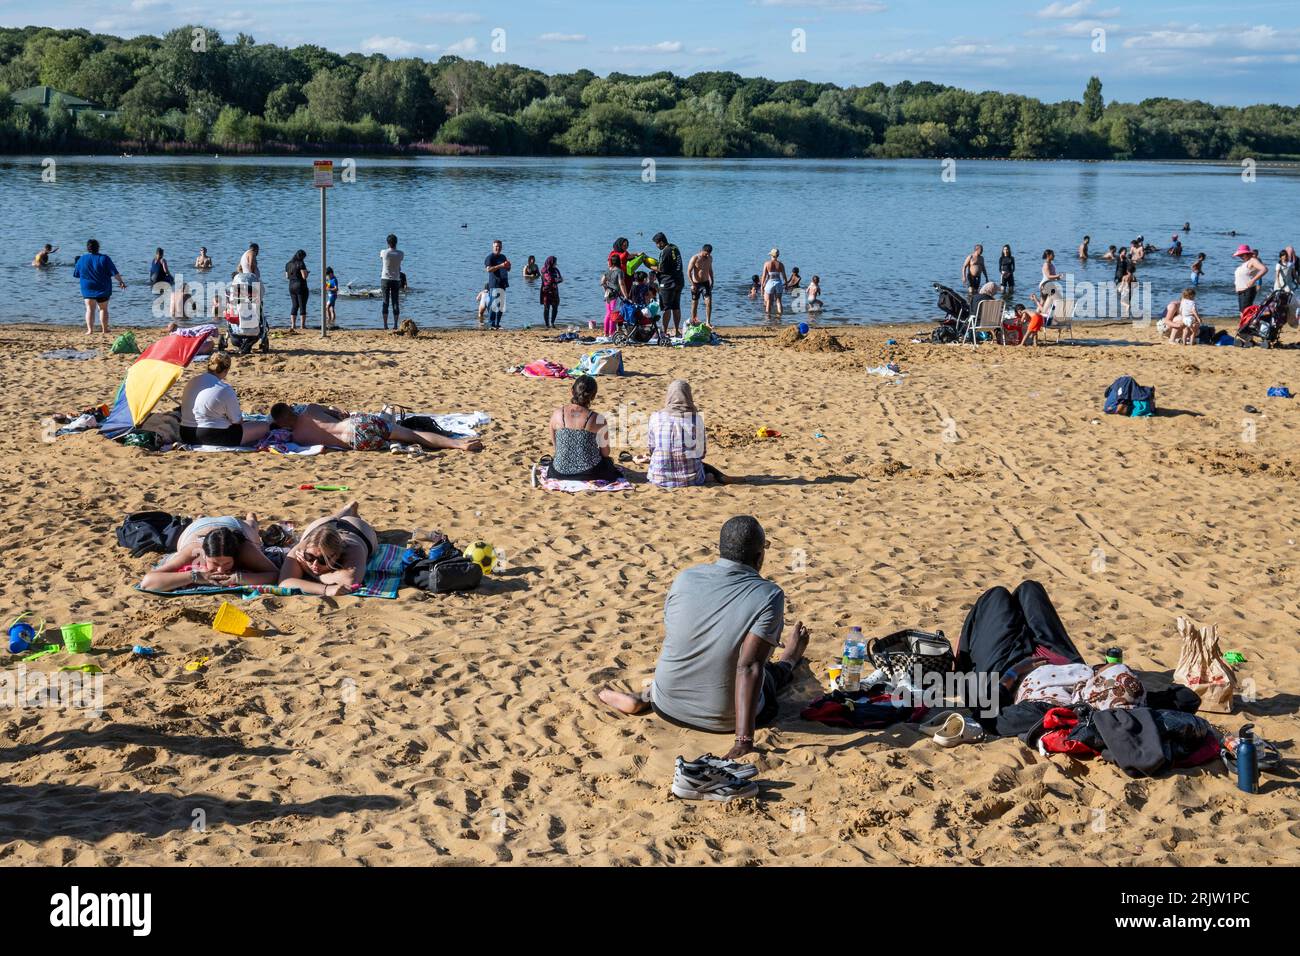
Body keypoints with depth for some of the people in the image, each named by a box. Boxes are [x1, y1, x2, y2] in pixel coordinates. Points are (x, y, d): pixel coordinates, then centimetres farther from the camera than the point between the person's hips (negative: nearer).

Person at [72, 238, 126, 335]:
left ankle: (90, 329, -6)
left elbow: (76, 274, 9)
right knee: (103, 309, 11)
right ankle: (104, 329, 15)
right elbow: (115, 273, -10)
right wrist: (121, 281, 3)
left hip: (87, 289, 1)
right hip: (103, 289, -1)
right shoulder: (104, 259, -9)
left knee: (90, 309, 4)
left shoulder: (81, 260, -2)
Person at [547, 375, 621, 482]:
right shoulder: (597, 420, -17)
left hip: (560, 473, 2)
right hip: (589, 473, -2)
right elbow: (605, 453, -5)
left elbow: (555, 446, 3)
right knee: (608, 462, 35)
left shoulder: (558, 414, -9)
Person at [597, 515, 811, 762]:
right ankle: (789, 661, 57)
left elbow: (669, 637, 5)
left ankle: (644, 698, 23)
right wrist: (744, 741, -30)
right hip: (726, 720, -2)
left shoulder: (685, 578, -10)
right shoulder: (768, 596, -22)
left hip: (669, 708, 2)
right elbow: (749, 667, -30)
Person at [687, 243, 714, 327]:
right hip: (696, 284, -4)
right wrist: (692, 284, -19)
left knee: (709, 302, -9)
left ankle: (708, 322, -7)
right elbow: (688, 272, -13)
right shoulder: (695, 258, -13)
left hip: (706, 283, 4)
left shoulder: (710, 258, 4)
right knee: (695, 304, 6)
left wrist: (712, 281, 12)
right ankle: (692, 322, 19)